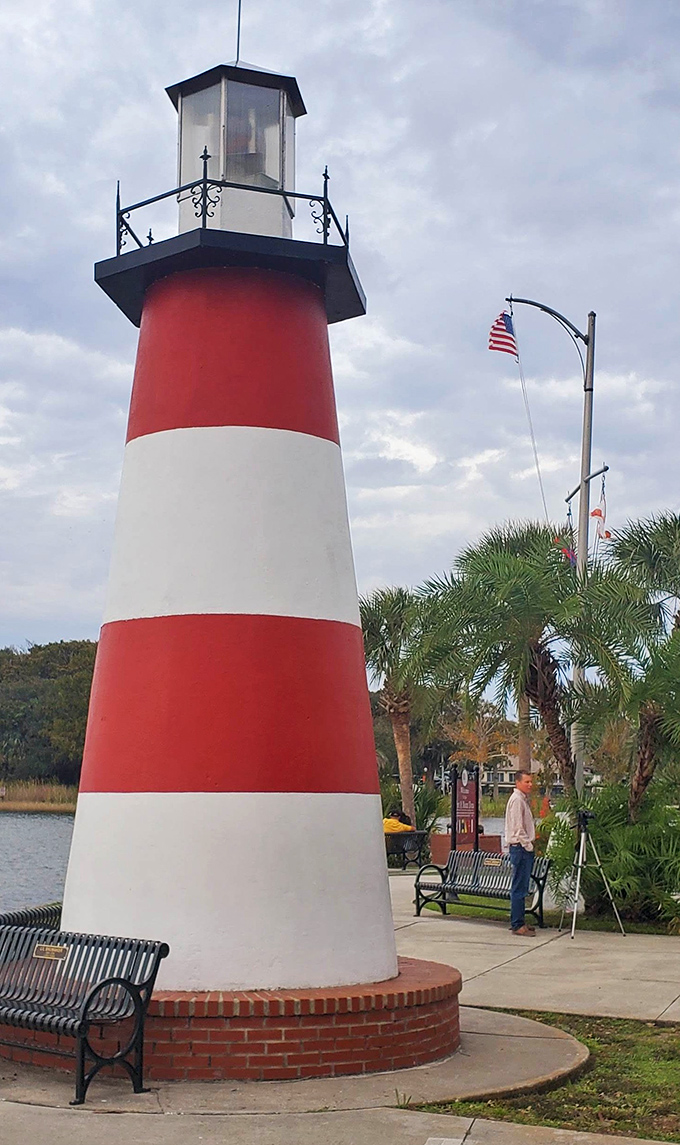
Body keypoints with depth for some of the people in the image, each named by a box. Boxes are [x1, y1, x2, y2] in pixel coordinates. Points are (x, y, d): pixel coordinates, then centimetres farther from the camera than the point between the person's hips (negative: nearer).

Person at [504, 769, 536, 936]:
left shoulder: (524, 799, 19)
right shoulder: (516, 800, -12)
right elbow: (518, 827, -17)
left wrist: (530, 844, 16)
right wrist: (528, 845, -15)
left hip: (524, 848, 10)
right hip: (520, 847, -10)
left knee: (521, 888, 12)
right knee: (519, 888, -9)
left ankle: (518, 922, 17)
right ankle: (517, 925, -8)